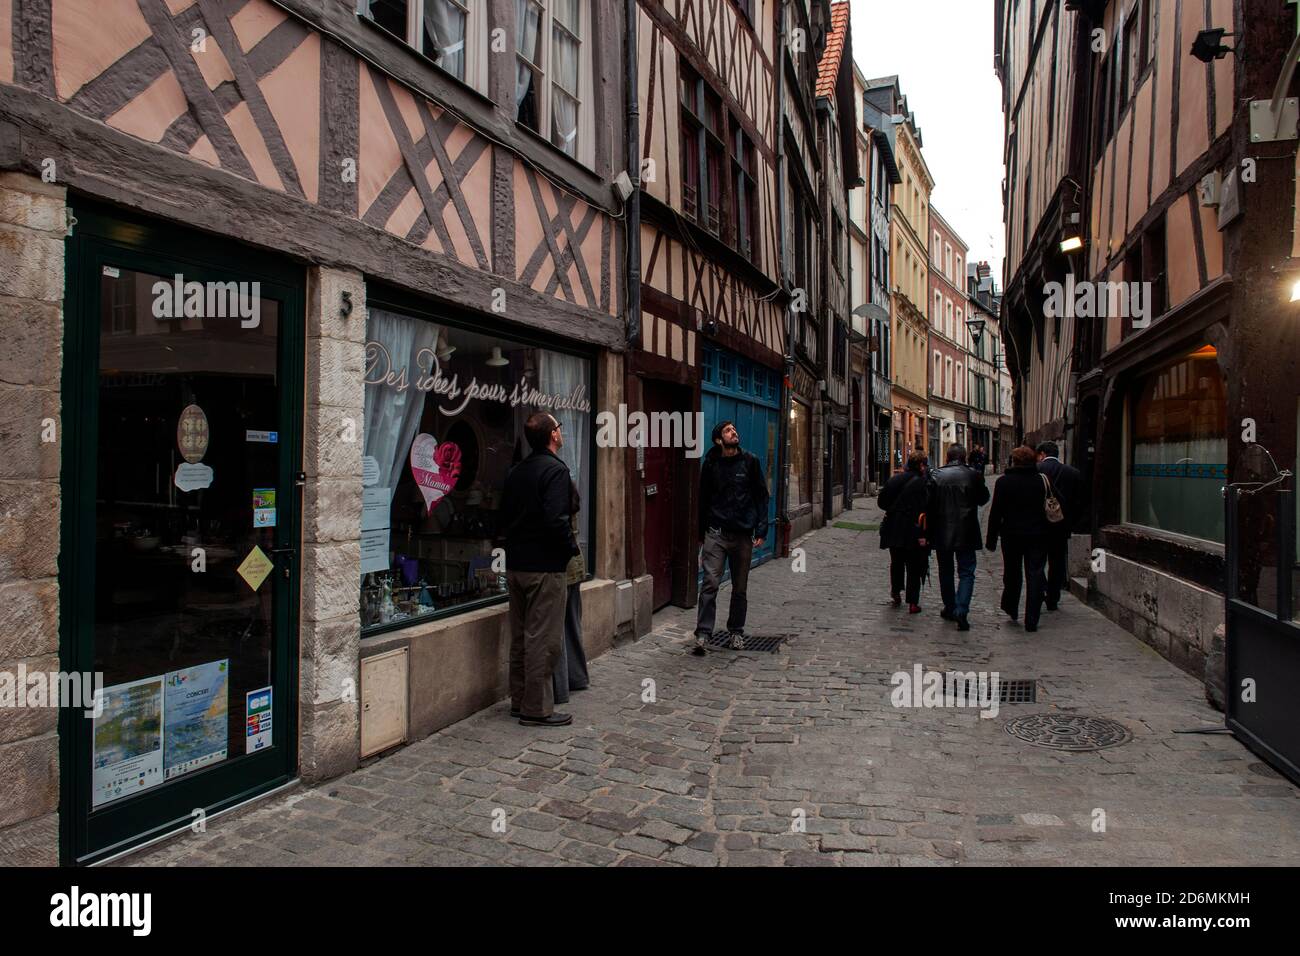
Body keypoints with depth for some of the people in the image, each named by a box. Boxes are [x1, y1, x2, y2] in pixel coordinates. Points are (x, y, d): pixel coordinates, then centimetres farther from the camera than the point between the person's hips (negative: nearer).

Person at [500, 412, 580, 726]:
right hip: (544, 567, -9)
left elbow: (504, 515, 14)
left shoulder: (516, 471, 11)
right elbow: (556, 520, -25)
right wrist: (572, 547, -9)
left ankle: (519, 701, 26)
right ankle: (537, 709, 6)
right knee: (544, 639, -1)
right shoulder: (556, 470, -15)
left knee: (520, 636, 16)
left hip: (515, 564, 9)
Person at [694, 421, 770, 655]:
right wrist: (701, 533, 12)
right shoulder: (710, 464, 3)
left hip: (743, 534, 1)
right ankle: (703, 634, -7)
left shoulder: (750, 462, 3)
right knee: (710, 583, -11)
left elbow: (761, 496, 4)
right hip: (716, 533, -1)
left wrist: (761, 530, -4)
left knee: (740, 587, 10)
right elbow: (703, 499, 11)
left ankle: (736, 631, 26)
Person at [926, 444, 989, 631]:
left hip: (942, 533, 1)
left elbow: (928, 503, -5)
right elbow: (983, 499, 6)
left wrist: (928, 530, 3)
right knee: (966, 573, 4)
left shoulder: (935, 475, -6)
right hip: (966, 534, -1)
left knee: (945, 572, 16)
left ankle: (950, 608, 24)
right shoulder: (974, 475, -8)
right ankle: (961, 611, -11)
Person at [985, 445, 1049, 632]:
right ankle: (1031, 621, 1)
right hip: (1037, 535, 0)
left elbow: (996, 512, -7)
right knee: (1034, 576, 3)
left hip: (1011, 534, 0)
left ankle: (1011, 608, 33)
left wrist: (991, 538, -2)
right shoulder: (1041, 480, -3)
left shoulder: (1003, 481, -7)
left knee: (1012, 574, 18)